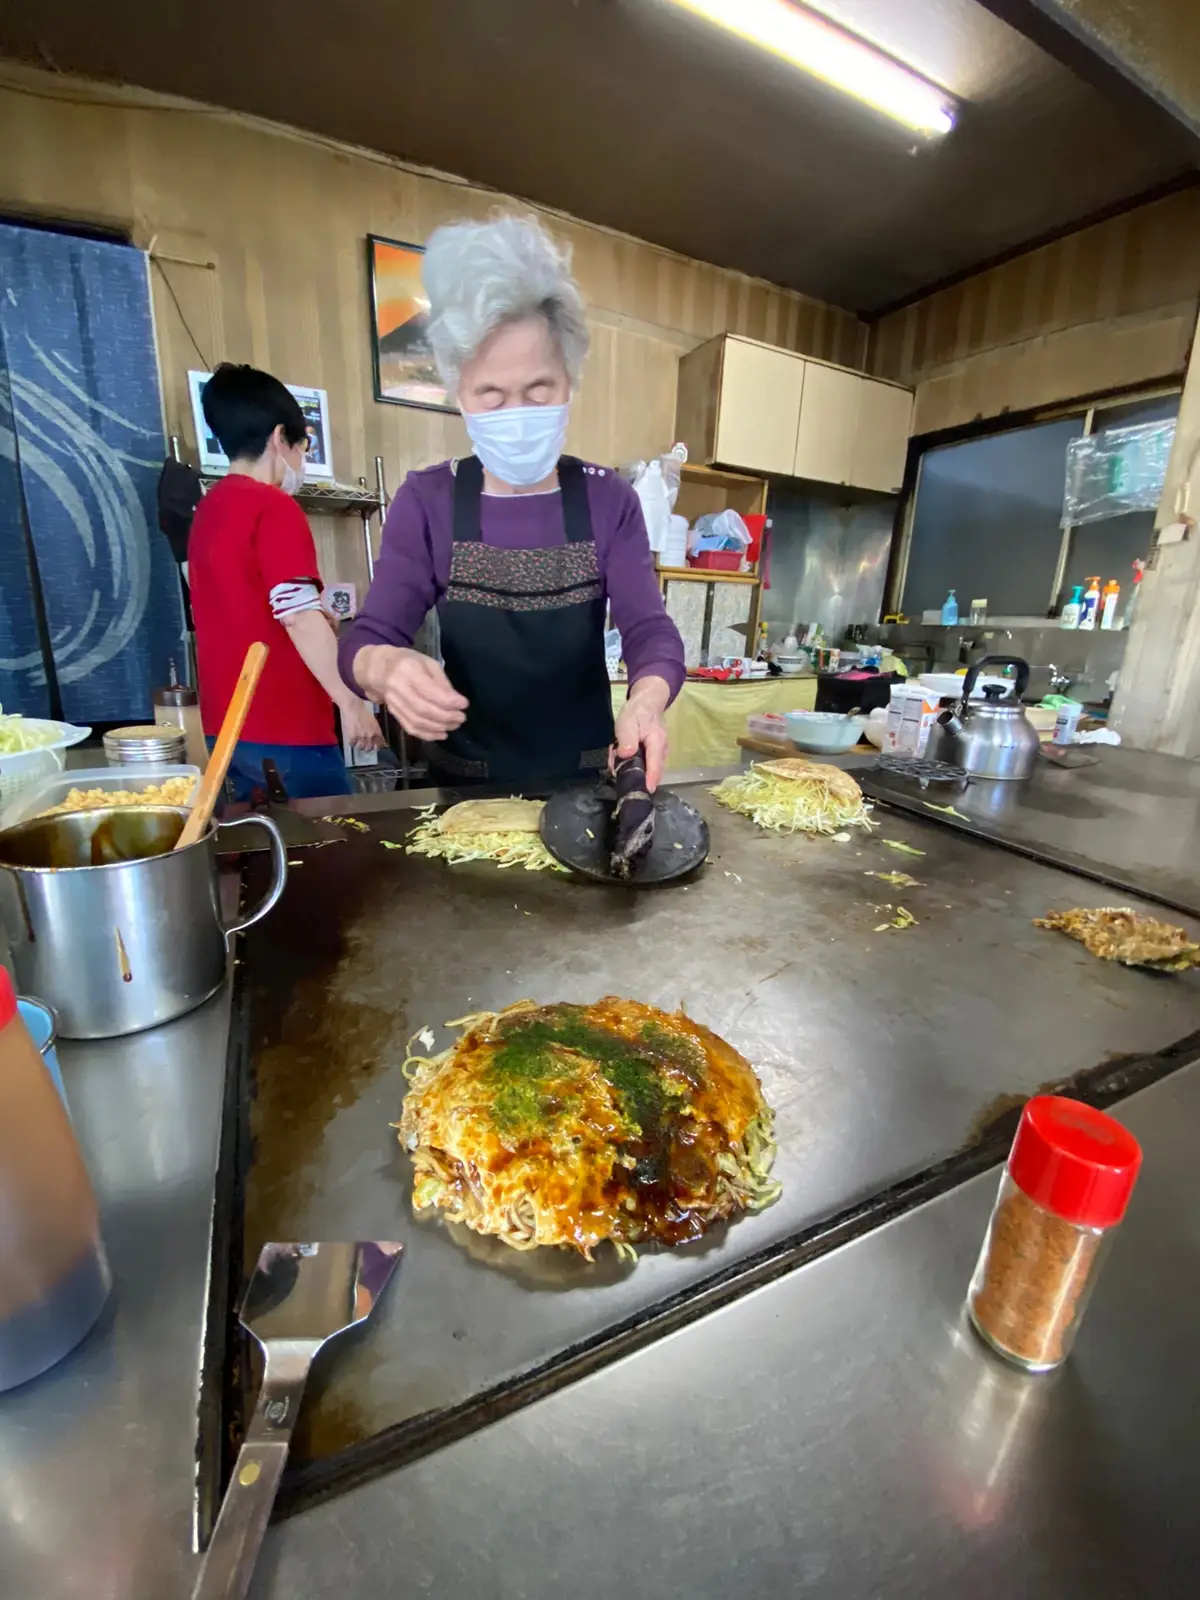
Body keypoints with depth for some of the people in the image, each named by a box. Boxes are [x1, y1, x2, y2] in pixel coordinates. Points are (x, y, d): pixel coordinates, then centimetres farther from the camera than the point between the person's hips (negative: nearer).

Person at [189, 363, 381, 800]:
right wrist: (352, 703, -15)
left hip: (227, 724, 9)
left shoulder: (207, 510, 15)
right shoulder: (274, 507, -11)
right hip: (282, 728, -9)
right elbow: (299, 617, -19)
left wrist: (319, 622, 27)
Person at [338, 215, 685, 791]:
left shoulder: (608, 500, -1)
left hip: (583, 780, 0)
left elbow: (650, 631, -10)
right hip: (466, 783, 1)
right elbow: (365, 641, -7)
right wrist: (388, 666, -31)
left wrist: (647, 699, -32)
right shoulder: (426, 501, -3)